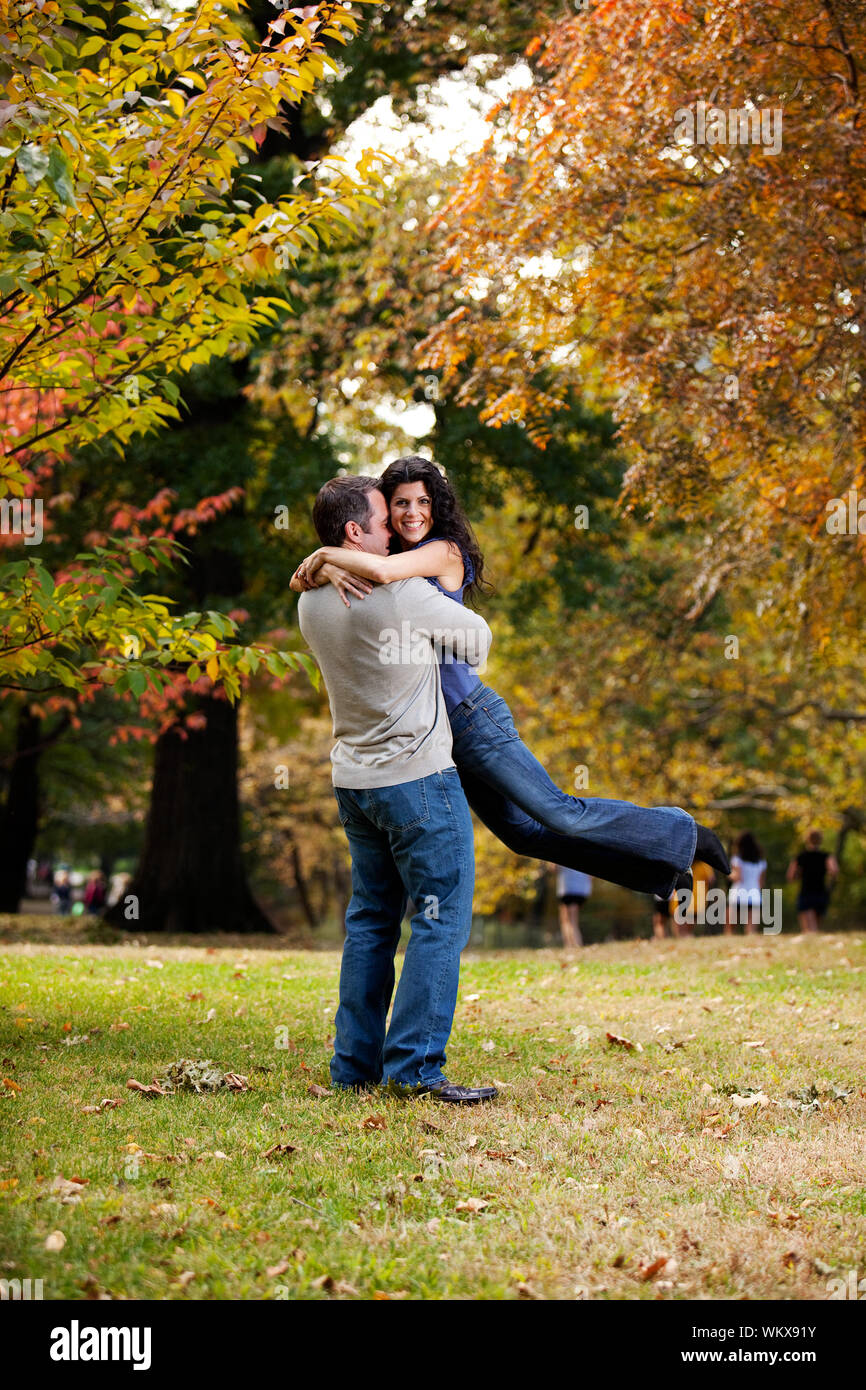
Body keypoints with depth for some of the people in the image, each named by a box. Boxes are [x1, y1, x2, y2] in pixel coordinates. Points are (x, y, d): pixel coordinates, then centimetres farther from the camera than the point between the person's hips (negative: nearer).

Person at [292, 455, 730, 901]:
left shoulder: (444, 552, -11)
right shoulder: (388, 554, 10)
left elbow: (382, 571, -32)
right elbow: (301, 579, 1)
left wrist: (325, 555, -16)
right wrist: (329, 572, -21)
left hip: (469, 715, -8)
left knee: (559, 814, -6)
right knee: (521, 831, 13)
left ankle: (681, 834, 14)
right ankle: (660, 866, 26)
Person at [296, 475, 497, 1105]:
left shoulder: (310, 602, 4)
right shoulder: (400, 591, -18)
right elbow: (479, 640, -4)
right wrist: (452, 633, 16)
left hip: (354, 778, 8)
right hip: (418, 776, -8)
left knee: (371, 918, 14)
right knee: (441, 918, -3)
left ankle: (354, 1064, 15)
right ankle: (415, 1067, -6)